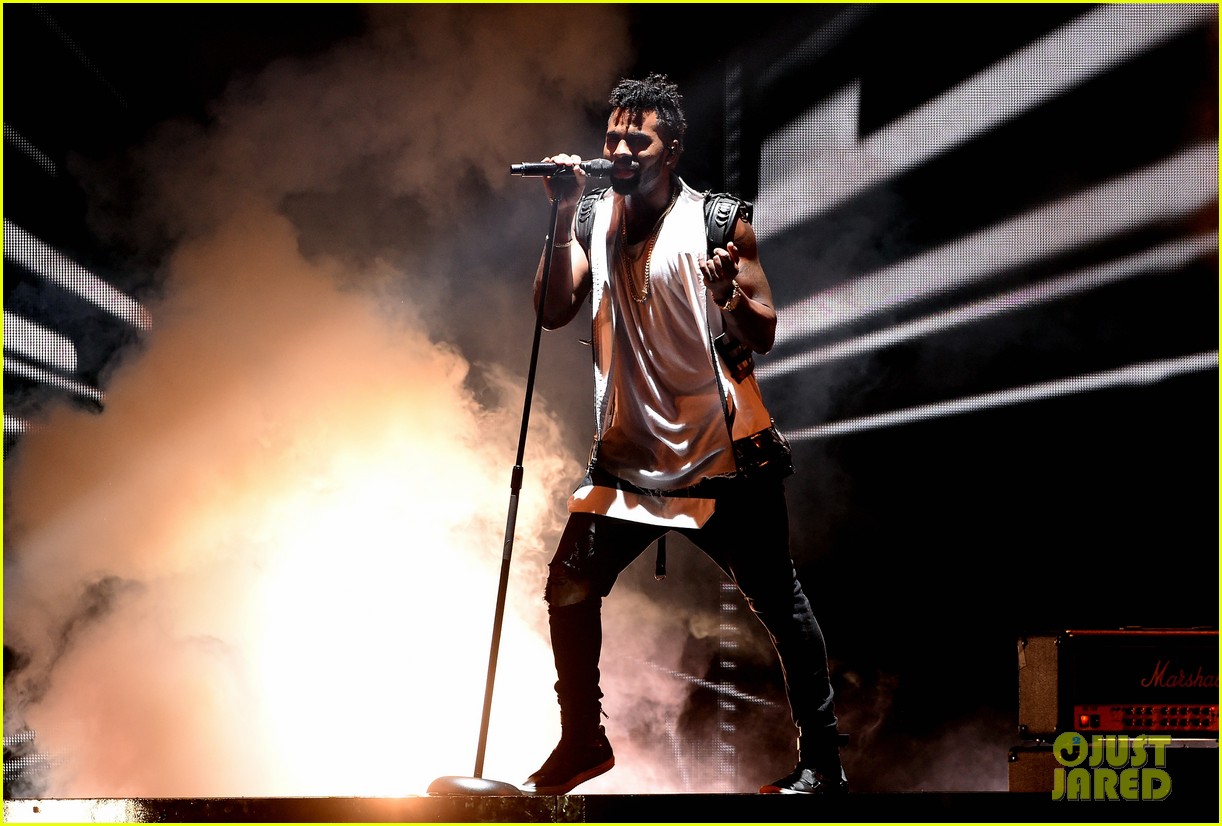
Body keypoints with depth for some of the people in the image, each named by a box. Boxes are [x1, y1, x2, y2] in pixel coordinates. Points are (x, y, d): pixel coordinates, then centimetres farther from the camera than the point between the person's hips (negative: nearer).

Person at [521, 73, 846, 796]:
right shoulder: (596, 216, 4)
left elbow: (763, 336, -7)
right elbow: (553, 312, -8)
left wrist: (732, 296, -29)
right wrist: (564, 217, -16)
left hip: (723, 454, -4)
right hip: (630, 451, 4)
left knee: (780, 605, 1)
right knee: (570, 591, 2)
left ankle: (822, 762, 12)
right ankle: (583, 742, 20)